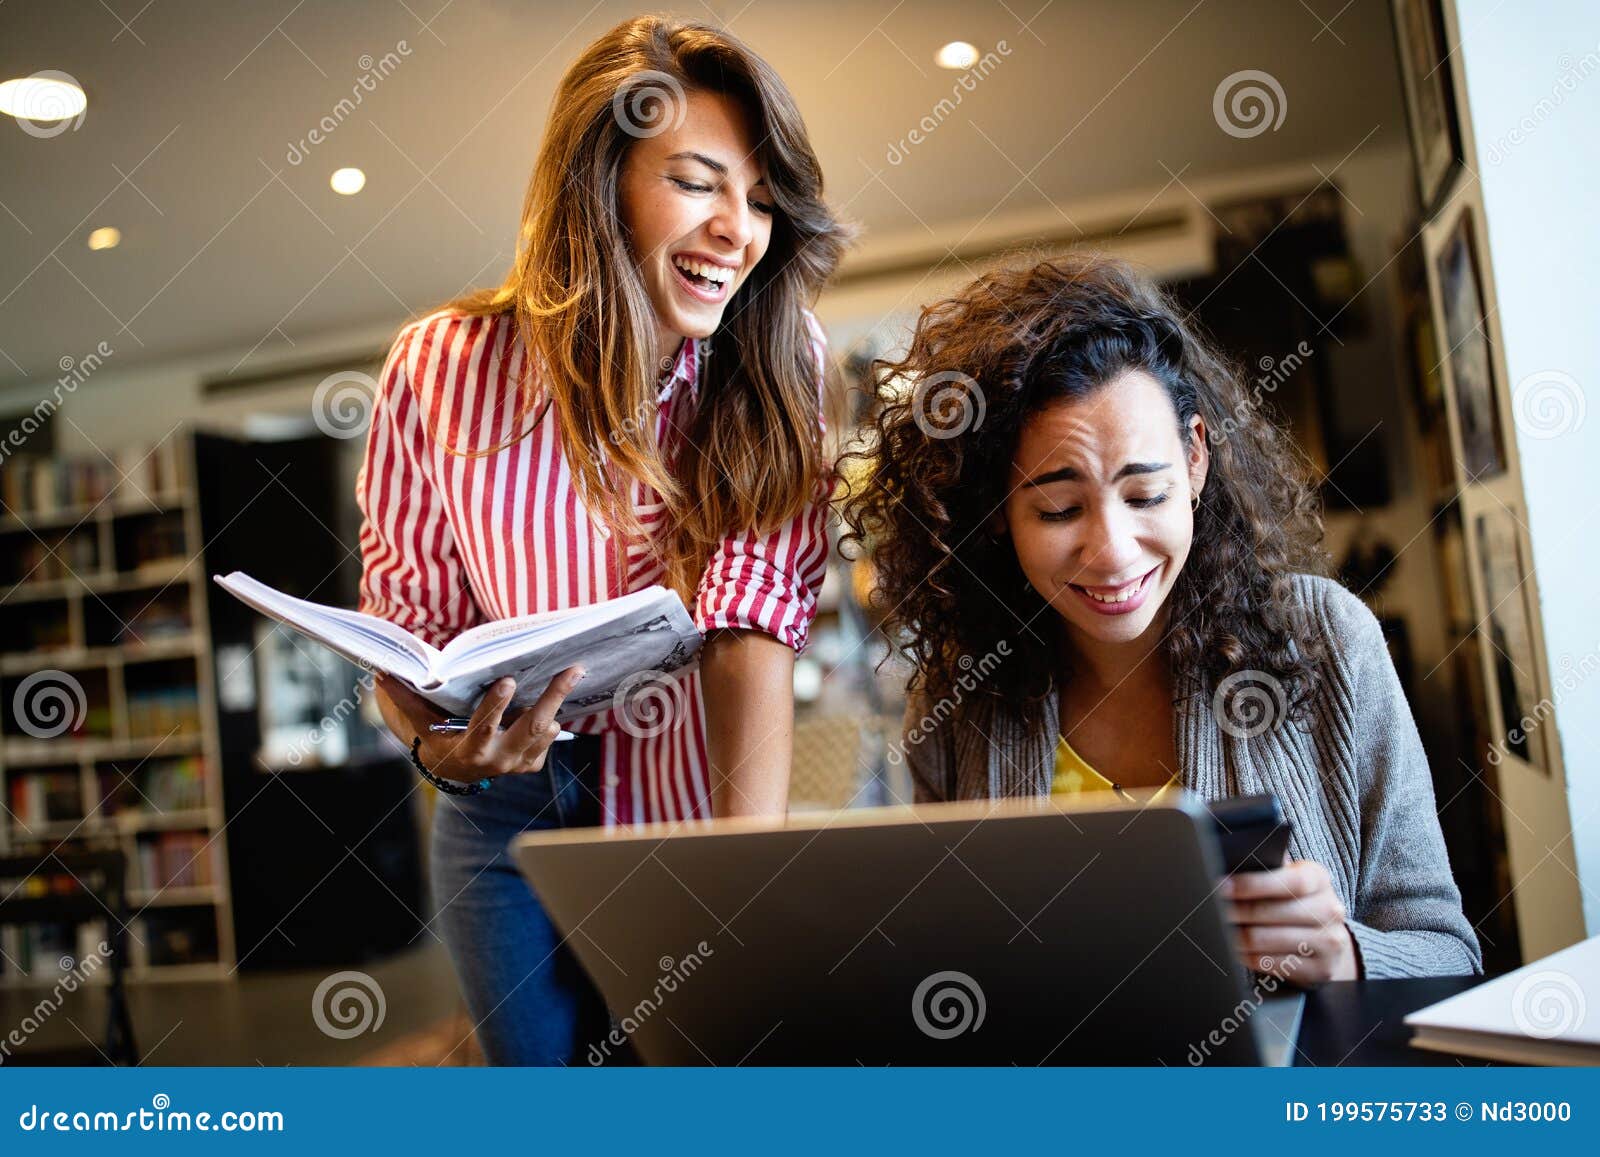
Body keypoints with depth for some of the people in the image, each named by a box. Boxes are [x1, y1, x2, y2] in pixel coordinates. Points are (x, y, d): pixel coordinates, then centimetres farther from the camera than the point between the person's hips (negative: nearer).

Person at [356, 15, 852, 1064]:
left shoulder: (776, 368, -13)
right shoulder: (442, 368, -12)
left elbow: (757, 627, -23)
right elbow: (405, 624, -4)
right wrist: (437, 747, -28)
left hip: (697, 806, 0)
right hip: (512, 813, 0)